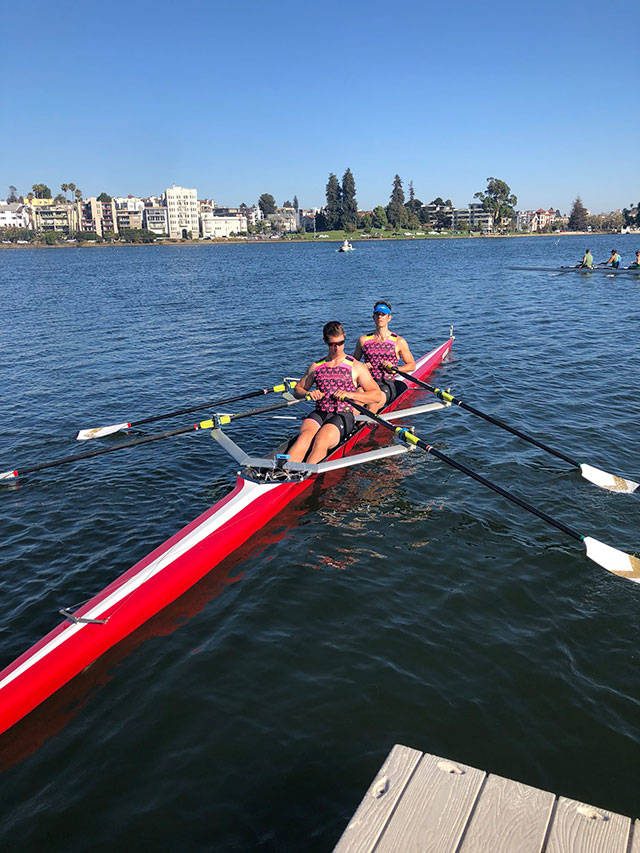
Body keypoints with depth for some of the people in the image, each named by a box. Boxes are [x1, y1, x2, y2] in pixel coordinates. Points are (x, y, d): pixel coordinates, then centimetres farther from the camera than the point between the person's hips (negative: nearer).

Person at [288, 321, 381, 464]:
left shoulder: (356, 367, 7)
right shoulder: (316, 366, 17)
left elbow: (377, 395, 3)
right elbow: (297, 389, 24)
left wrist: (349, 394, -11)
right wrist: (308, 394, 0)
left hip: (344, 416, -2)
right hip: (319, 413, 3)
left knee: (321, 439, -34)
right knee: (305, 436, -31)